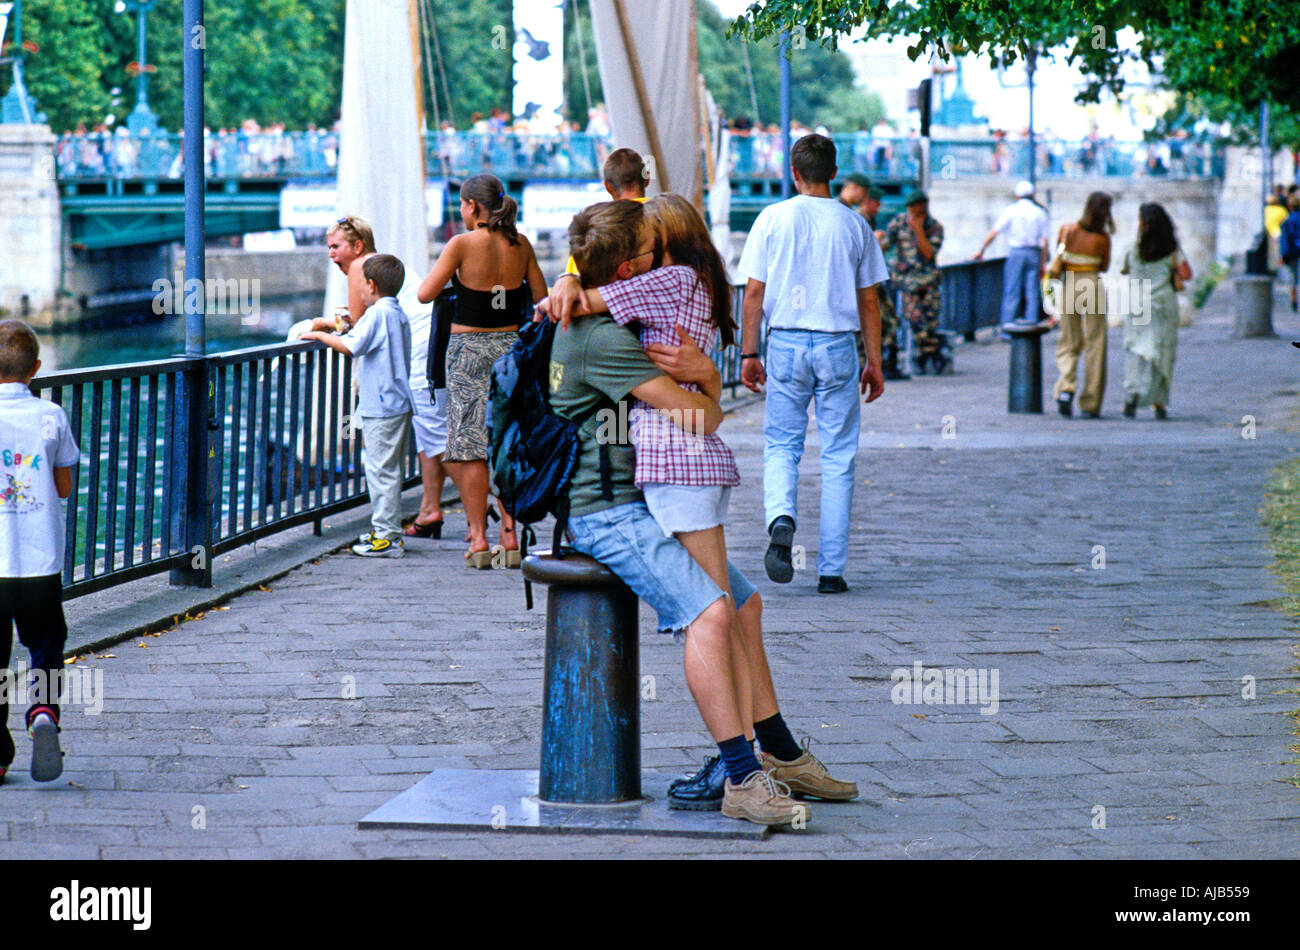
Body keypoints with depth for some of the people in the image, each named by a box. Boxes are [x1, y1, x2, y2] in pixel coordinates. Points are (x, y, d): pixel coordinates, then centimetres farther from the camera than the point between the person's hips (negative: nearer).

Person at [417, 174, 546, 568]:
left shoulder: (462, 245, -11)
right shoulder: (521, 245, 2)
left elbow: (425, 294, -12)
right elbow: (541, 298, 8)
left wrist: (443, 265, 6)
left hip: (468, 347, -4)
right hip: (511, 345, 4)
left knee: (471, 446, 1)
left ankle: (478, 538, -1)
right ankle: (510, 535, 7)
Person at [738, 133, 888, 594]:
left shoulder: (773, 219, 0)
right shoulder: (854, 225, 2)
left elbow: (754, 292, -1)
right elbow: (868, 301, 5)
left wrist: (748, 353, 6)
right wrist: (874, 362, 12)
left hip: (786, 343, 0)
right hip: (838, 346, 0)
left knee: (781, 446, 11)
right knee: (838, 458, 5)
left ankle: (781, 520, -19)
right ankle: (831, 569, 5)